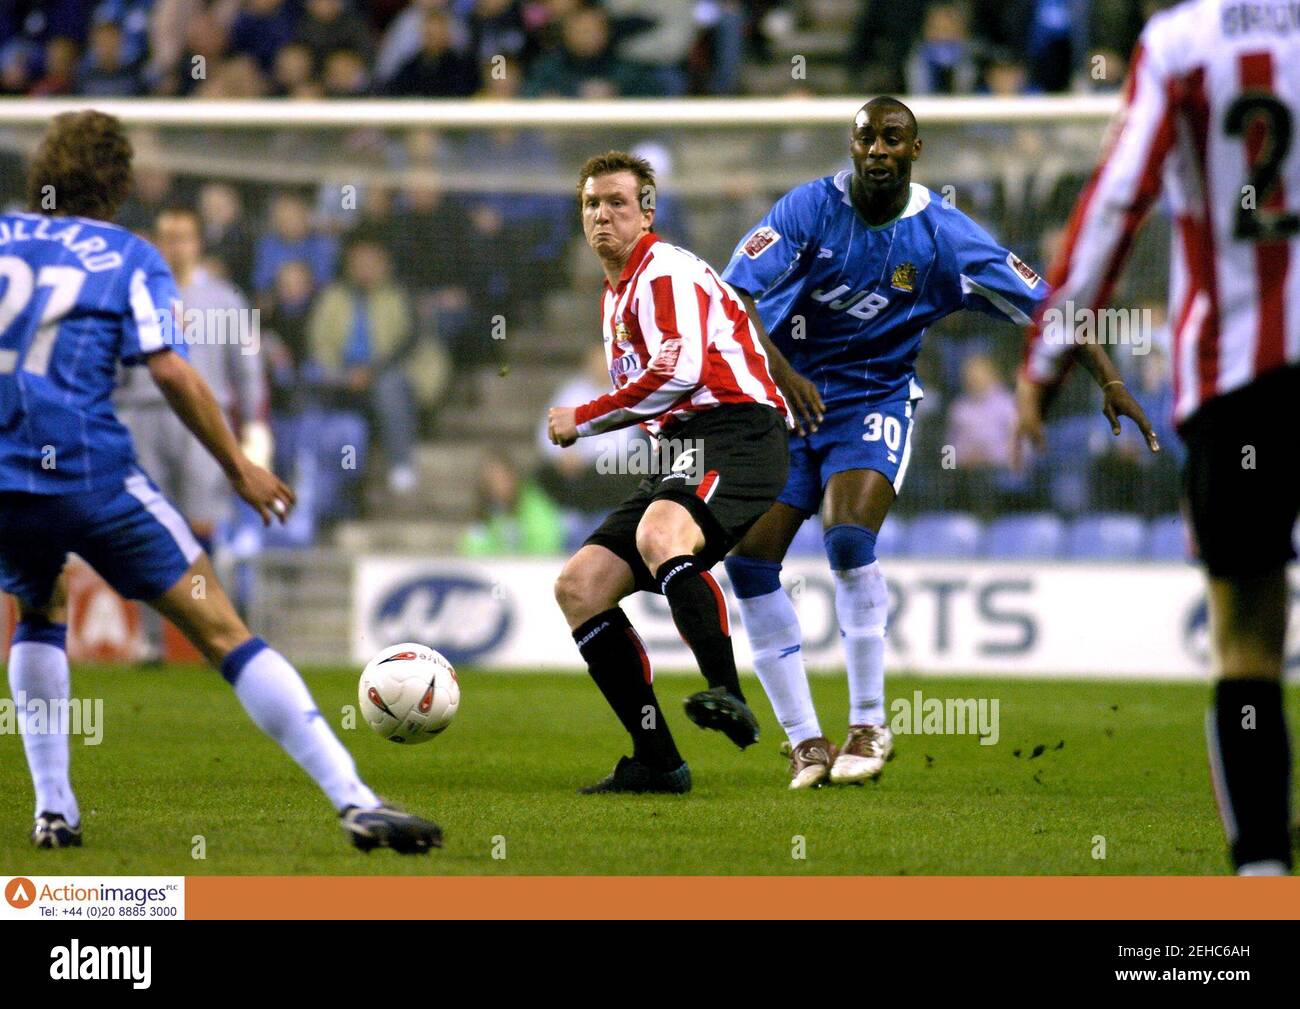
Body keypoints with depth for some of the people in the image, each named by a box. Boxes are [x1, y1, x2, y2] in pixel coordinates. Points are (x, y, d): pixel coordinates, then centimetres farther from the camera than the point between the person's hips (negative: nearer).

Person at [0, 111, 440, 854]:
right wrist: (241, 468, 0)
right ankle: (356, 801, -9)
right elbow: (170, 370, -7)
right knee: (222, 630, -2)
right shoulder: (130, 259, 4)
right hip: (91, 476, -4)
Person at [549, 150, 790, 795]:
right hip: (680, 451, 10)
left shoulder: (664, 270, -4)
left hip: (734, 434, -10)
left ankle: (728, 697, -47)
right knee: (579, 586, 0)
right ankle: (656, 761, 0)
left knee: (659, 533, -39)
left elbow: (680, 372, -17)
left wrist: (583, 420, -8)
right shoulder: (615, 295, 26)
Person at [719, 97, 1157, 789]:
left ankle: (869, 725, -13)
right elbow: (733, 294, -18)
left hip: (874, 401, -2)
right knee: (750, 556, -10)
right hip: (786, 402, 2)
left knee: (849, 537, -26)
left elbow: (1041, 304, -2)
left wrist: (1109, 381, -8)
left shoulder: (942, 234, -7)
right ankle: (804, 740, 0)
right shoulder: (810, 209, -9)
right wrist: (779, 369, -32)